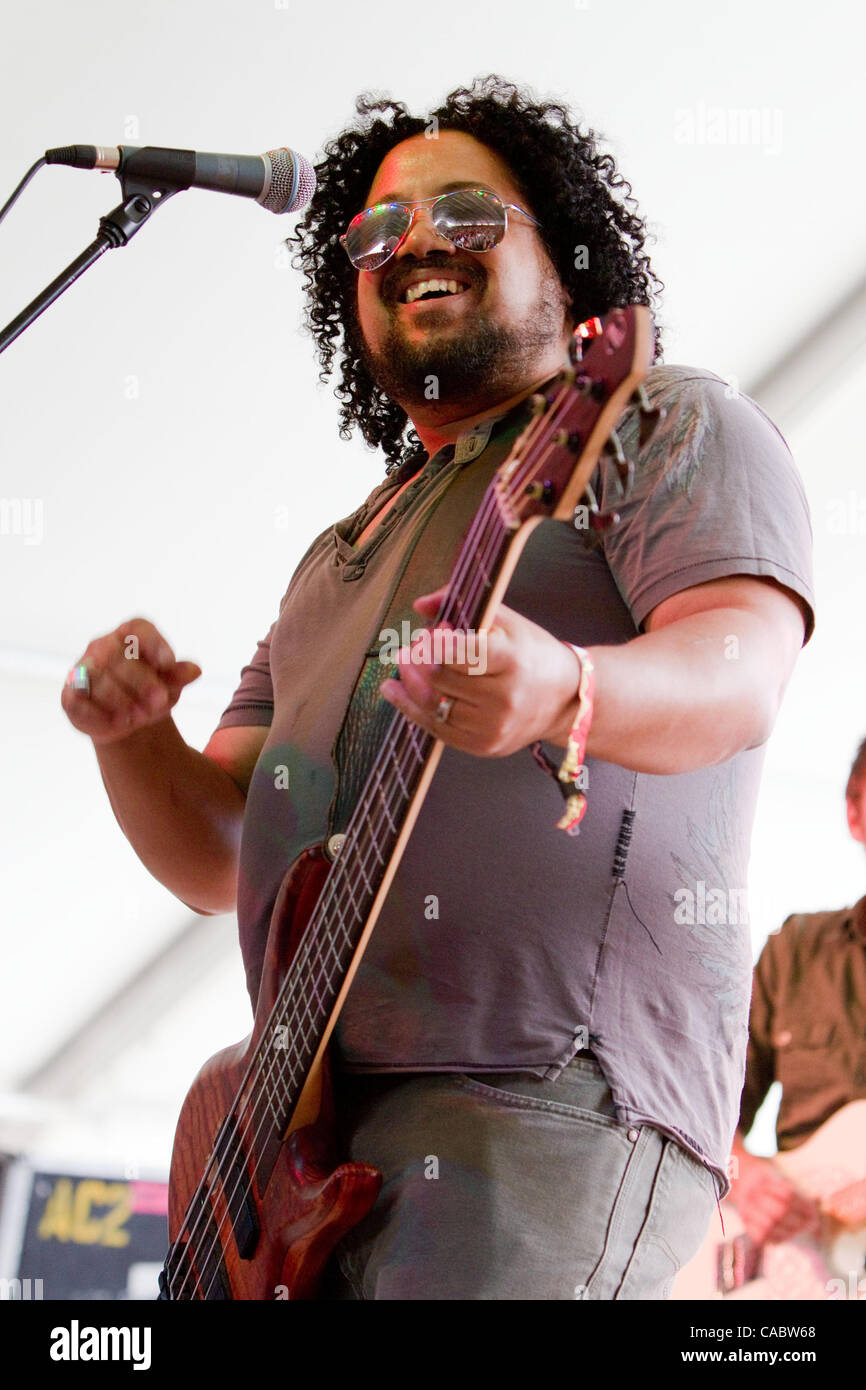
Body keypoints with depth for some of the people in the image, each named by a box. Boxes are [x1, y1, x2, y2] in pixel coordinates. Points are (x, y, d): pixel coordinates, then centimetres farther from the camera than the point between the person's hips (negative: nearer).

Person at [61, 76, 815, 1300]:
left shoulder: (669, 428, 6)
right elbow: (216, 861, 22)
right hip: (306, 1116, 7)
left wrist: (565, 694, -36)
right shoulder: (346, 551, 26)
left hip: (550, 1099, -6)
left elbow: (744, 671, -15)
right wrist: (128, 731, 0)